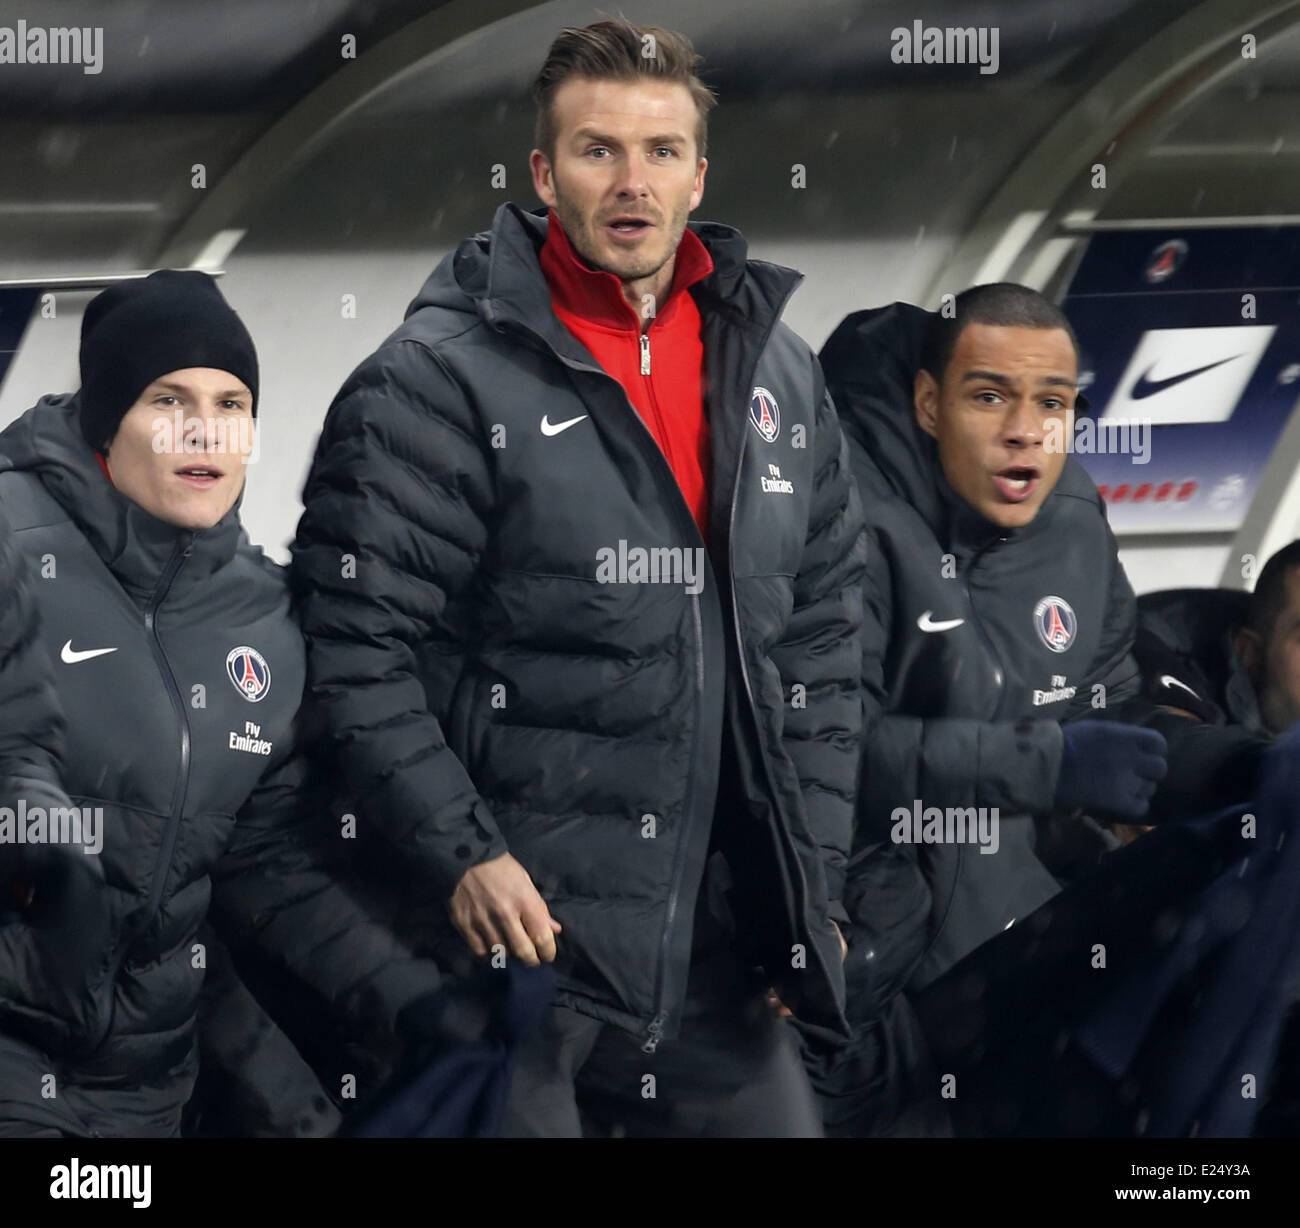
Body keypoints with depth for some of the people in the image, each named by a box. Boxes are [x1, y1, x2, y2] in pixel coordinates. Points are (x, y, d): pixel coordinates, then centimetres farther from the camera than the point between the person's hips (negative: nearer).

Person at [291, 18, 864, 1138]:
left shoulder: (780, 377, 12)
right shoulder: (436, 383, -7)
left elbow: (823, 647, 17)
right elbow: (360, 651, -11)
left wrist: (815, 879, 11)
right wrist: (461, 855, -17)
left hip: (720, 956, 6)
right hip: (516, 927, -5)